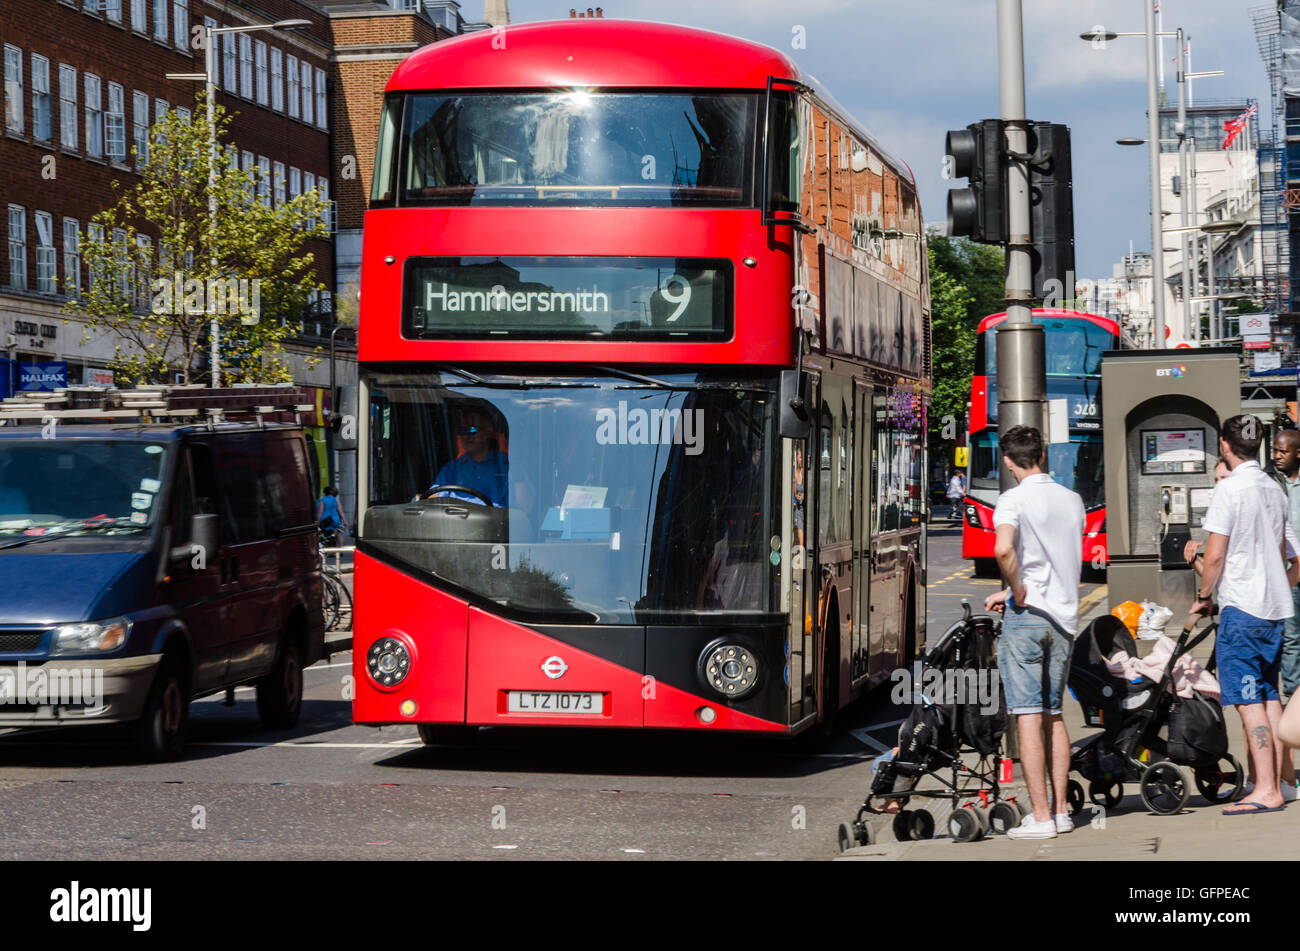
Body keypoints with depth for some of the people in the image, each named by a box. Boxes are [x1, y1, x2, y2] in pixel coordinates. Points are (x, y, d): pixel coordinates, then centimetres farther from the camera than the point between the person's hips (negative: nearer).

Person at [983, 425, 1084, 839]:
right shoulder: (1073, 501, 10)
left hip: (1027, 615, -6)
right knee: (1053, 716, 14)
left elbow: (1004, 548, -28)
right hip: (1065, 616, 6)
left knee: (1028, 717, -4)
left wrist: (1018, 592, -13)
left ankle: (1040, 817, -6)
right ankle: (1060, 811, 15)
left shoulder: (1015, 499, -8)